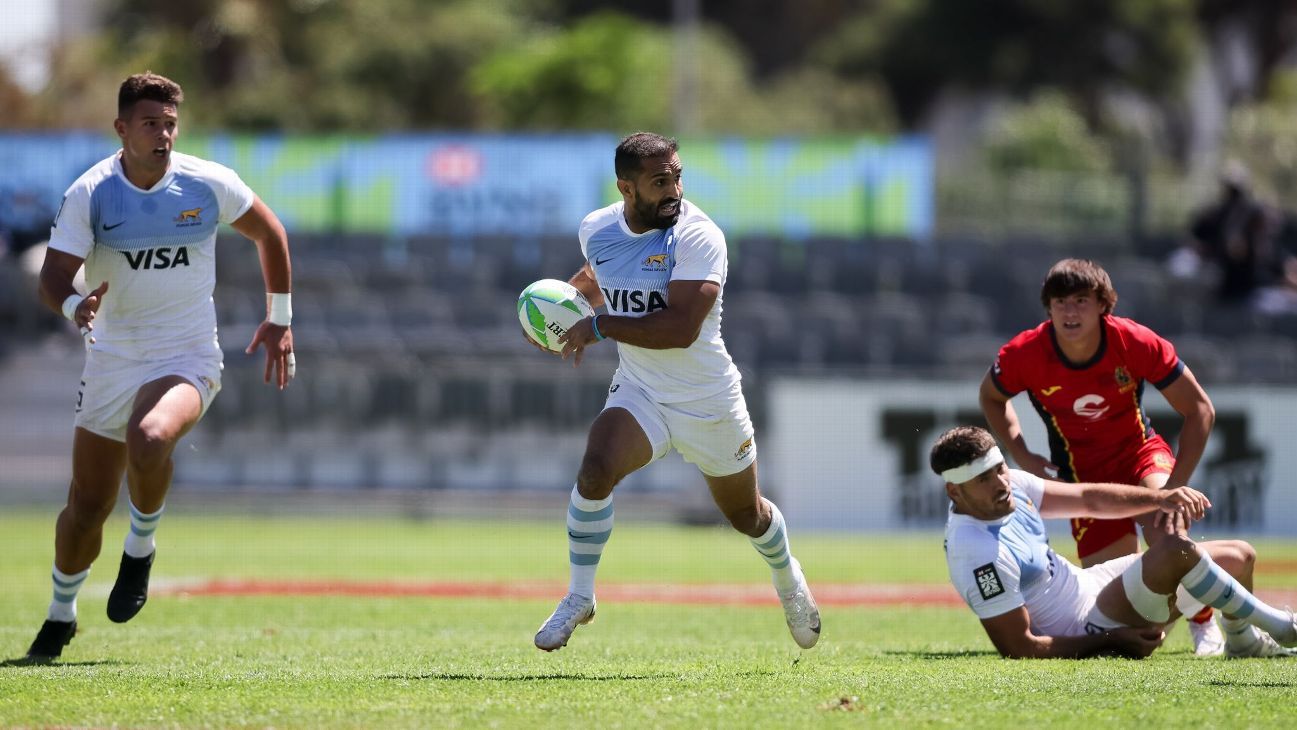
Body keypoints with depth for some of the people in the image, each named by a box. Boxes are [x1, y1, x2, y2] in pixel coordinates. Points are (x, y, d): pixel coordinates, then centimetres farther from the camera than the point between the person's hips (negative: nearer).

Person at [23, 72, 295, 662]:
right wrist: (74, 308, -36)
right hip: (111, 362, 2)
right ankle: (61, 614, 29)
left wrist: (279, 319, 14)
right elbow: (52, 278, -13)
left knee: (149, 440, -35)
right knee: (85, 507, 3)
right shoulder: (89, 194, -8)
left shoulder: (208, 184, -6)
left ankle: (141, 548, -7)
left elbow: (268, 232, 11)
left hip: (187, 360, -2)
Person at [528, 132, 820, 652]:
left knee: (746, 514, 17)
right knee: (595, 468, -28)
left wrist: (600, 326, -29)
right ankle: (579, 598, -14)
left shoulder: (699, 237, -23)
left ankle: (786, 578, 52)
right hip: (640, 394, 3)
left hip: (709, 403, -3)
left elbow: (681, 329, -31)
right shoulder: (596, 229, -5)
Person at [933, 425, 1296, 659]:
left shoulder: (1011, 485, -5)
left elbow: (1088, 499, 6)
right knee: (1176, 551, -31)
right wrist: (1112, 642, -24)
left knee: (1239, 557, 13)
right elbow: (1017, 647, -28)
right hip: (1089, 631, -10)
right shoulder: (980, 554, -31)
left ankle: (1243, 642, 44)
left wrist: (1160, 498, -9)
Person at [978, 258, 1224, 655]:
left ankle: (1205, 623, -7)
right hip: (1081, 469, 1)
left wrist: (1176, 484, -22)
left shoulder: (1136, 342, -24)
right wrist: (1021, 456, -7)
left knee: (1165, 530, -31)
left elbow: (1199, 410, -15)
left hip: (1140, 449, -1)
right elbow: (991, 396, 5)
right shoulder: (1025, 354, -21)